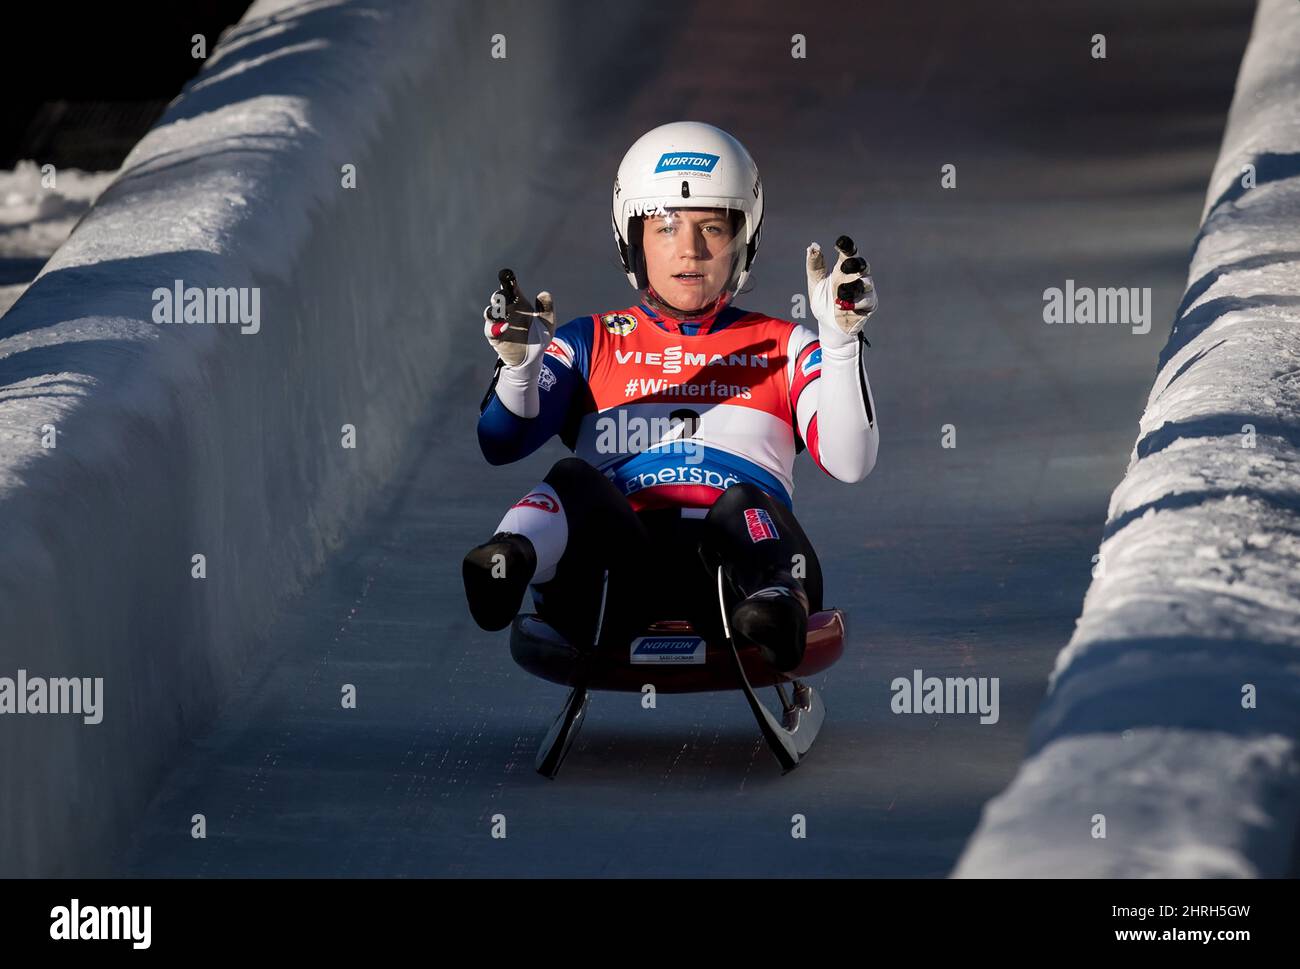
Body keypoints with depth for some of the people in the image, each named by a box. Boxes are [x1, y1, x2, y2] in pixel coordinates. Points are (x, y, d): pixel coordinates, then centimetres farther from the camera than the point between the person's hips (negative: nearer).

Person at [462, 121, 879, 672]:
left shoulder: (782, 348, 23)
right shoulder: (590, 345, 24)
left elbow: (849, 461, 7)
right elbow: (501, 443, 9)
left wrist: (840, 338, -4)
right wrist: (517, 361, -11)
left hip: (736, 565, -1)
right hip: (618, 573, 1)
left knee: (746, 505, -34)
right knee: (576, 483, -29)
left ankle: (775, 608, -66)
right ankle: (512, 561, -61)